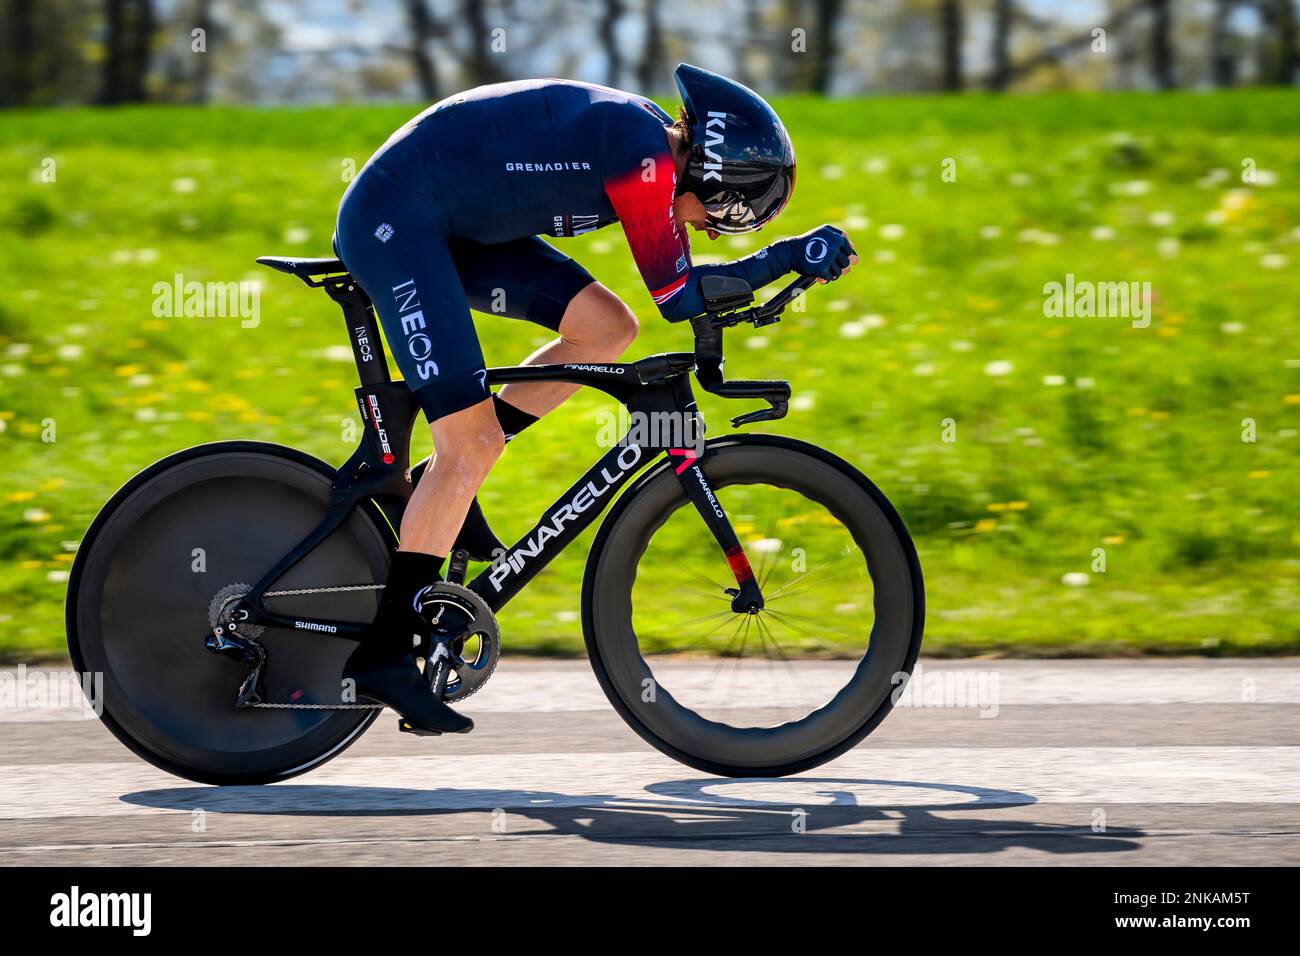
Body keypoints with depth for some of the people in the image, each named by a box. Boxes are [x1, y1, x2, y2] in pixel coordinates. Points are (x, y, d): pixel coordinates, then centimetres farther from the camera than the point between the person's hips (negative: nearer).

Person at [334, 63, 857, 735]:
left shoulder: (657, 149, 6)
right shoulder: (641, 154, -22)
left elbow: (679, 282, 17)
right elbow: (680, 296, -17)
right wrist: (793, 257, -11)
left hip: (456, 223, 10)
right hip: (393, 219, -10)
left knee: (608, 328, 4)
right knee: (475, 442, -14)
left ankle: (447, 487, 10)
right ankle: (383, 653, -11)